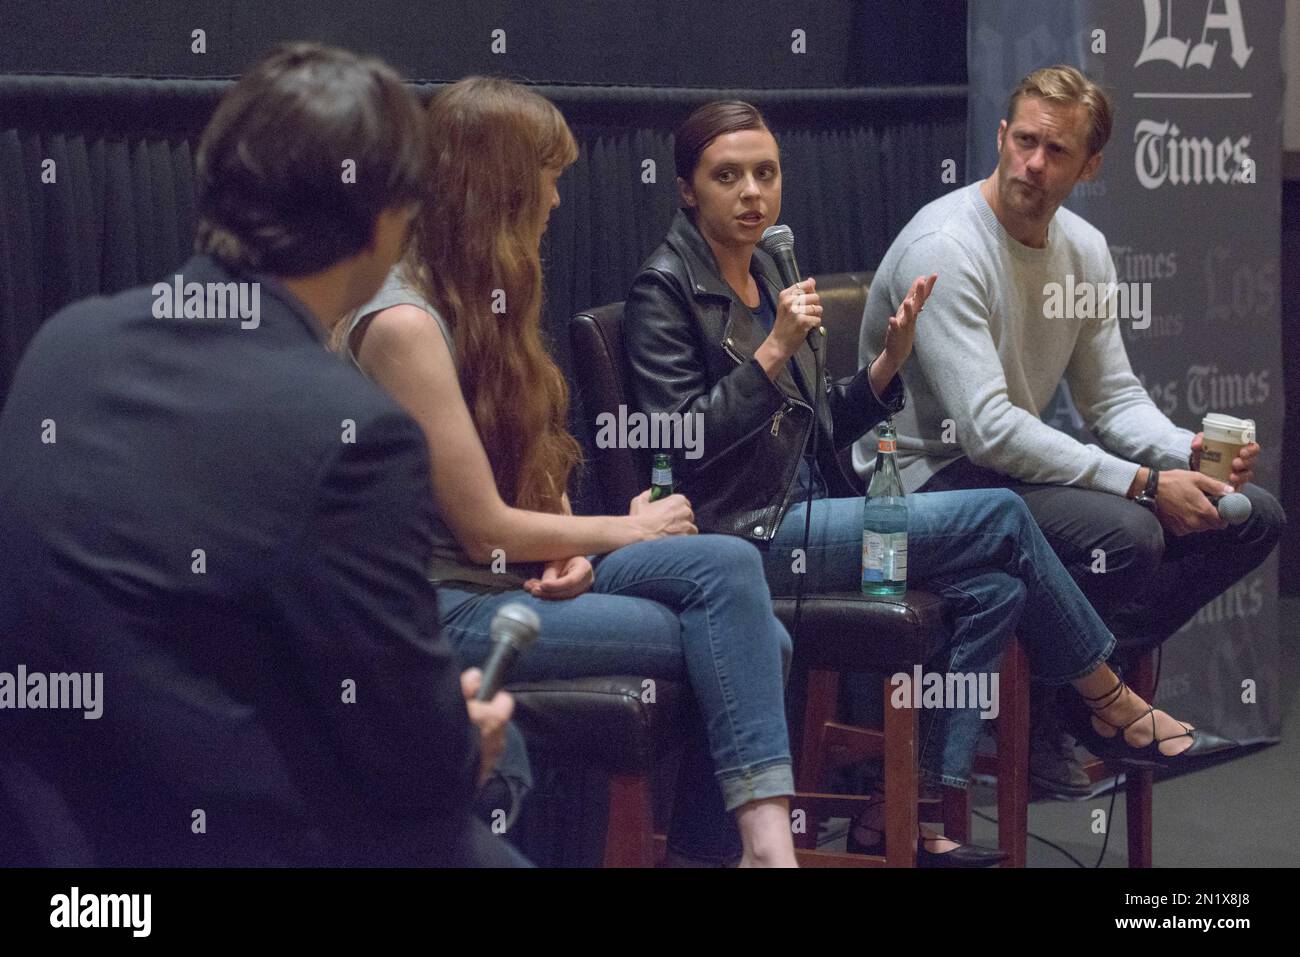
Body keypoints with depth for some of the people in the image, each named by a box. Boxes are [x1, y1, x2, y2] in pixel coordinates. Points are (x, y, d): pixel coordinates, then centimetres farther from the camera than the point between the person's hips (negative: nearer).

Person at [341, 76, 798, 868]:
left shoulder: (483, 299, 13)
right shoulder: (403, 322, -17)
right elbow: (485, 528, -15)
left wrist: (573, 548, -4)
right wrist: (625, 531, -2)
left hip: (526, 569, 8)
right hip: (453, 603, -8)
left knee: (729, 565, -15)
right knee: (729, 639, -16)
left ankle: (764, 837, -14)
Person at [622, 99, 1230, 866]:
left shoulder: (764, 271, 16)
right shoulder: (666, 290, -8)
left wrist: (891, 359, 2)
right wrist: (775, 352, -24)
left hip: (805, 515, 8)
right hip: (746, 536, -8)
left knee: (996, 589, -14)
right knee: (1000, 516, -15)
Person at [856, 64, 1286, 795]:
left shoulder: (1085, 249, 6)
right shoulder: (944, 248, -20)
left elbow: (1115, 397, 9)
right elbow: (987, 429, -27)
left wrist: (1190, 451, -14)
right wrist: (1142, 484, -28)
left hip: (1018, 467, 9)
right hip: (927, 480, -9)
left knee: (1254, 515, 1)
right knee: (1124, 532, -34)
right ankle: (1037, 715, -11)